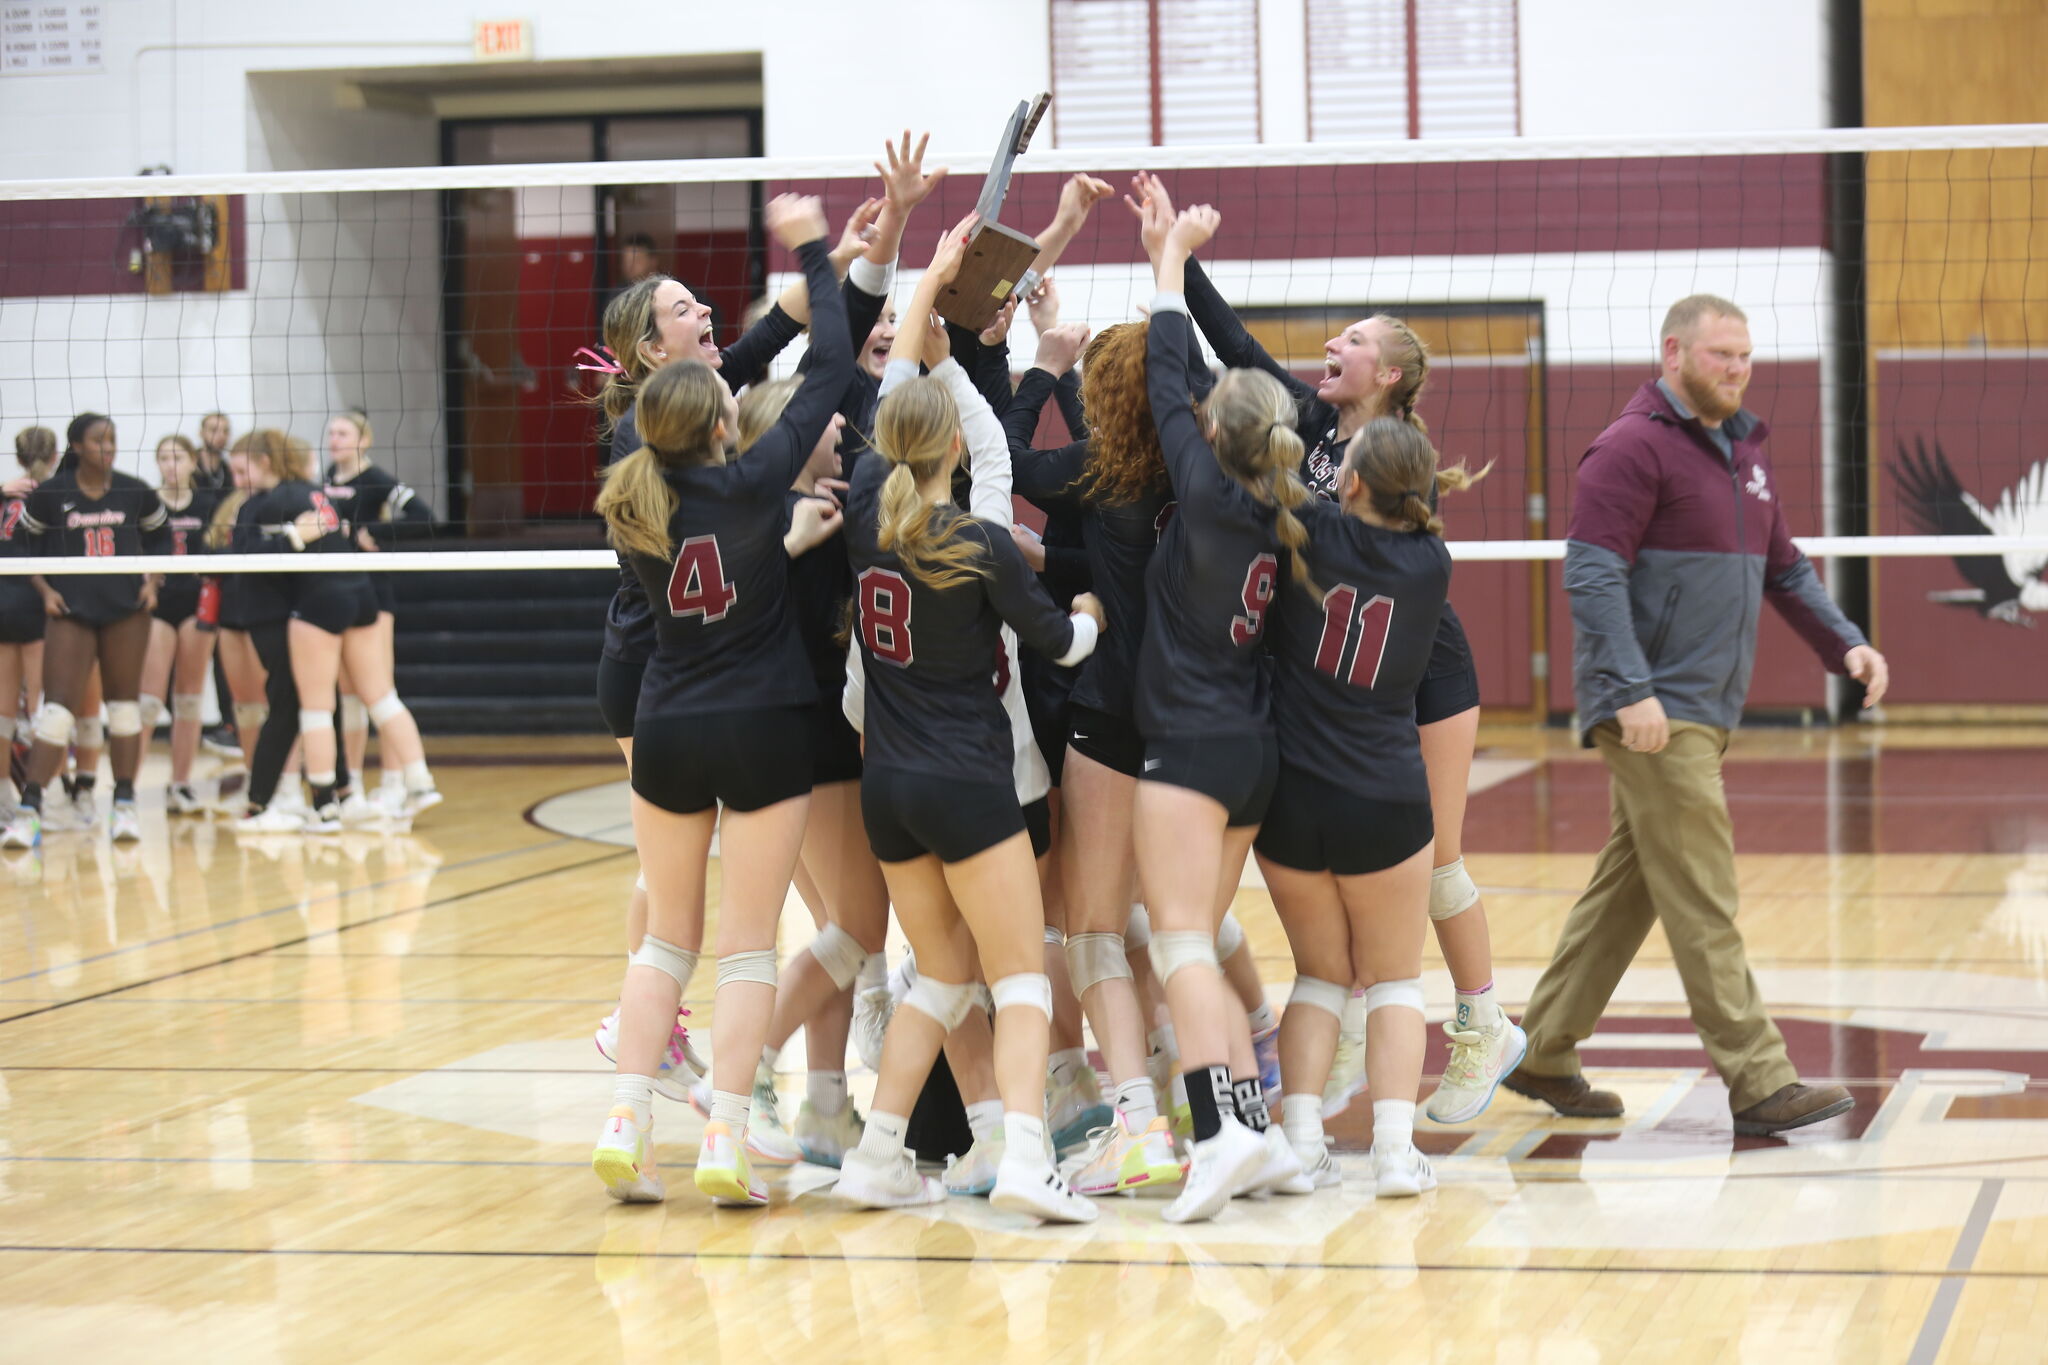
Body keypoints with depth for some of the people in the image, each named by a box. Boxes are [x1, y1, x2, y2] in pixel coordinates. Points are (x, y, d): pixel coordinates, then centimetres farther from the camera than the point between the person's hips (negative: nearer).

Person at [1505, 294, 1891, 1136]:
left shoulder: (1743, 451, 18)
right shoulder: (1633, 448, -10)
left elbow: (1783, 569, 26)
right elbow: (1591, 575, -17)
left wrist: (1845, 643, 12)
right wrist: (1631, 690, -25)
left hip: (1706, 713, 9)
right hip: (1654, 712, -9)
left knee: (1628, 889, 13)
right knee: (1702, 902, -9)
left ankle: (1544, 1053, 21)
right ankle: (1758, 1084, -9)